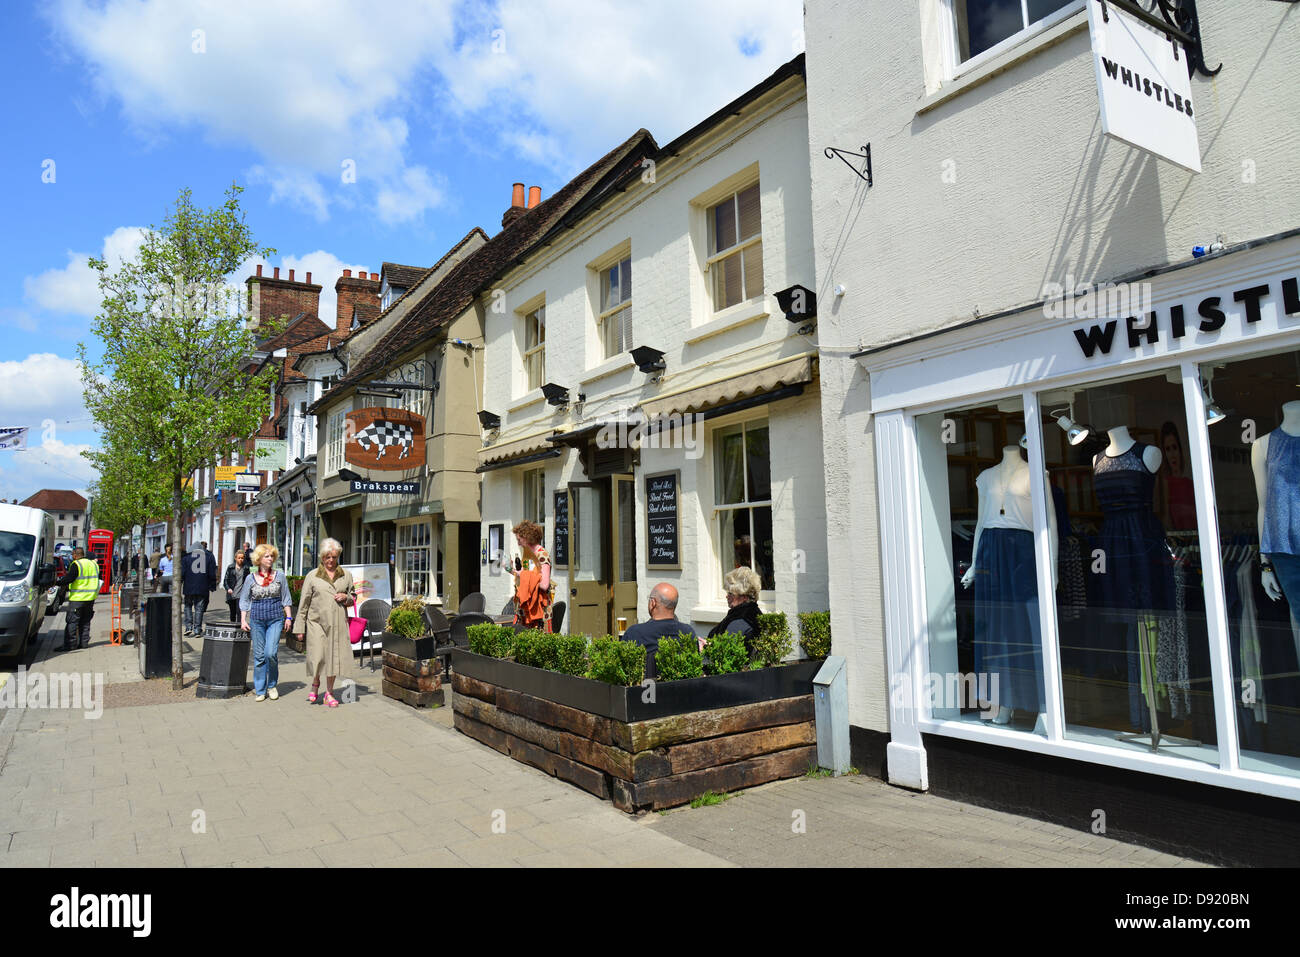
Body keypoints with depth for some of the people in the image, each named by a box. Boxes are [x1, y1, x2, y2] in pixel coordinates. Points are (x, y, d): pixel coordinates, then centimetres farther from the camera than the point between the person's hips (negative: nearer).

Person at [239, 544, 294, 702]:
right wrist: (243, 620, 2)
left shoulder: (279, 575, 4)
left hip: (276, 618, -1)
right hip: (256, 619, 1)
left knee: (271, 653, -11)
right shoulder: (251, 578, 5)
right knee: (259, 655, 3)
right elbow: (244, 600, 10)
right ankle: (260, 690, 14)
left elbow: (286, 598, 8)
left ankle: (272, 686, 10)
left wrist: (288, 617, 4)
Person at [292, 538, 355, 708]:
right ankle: (315, 684, 24)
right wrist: (299, 627, 3)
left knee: (335, 655, 1)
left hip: (338, 623, 2)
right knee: (317, 656, -6)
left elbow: (353, 597, 20)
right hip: (317, 622, -2)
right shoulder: (312, 576, 5)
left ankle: (329, 692, 15)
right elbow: (304, 603, 6)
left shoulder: (346, 575, 11)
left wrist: (346, 598, -4)